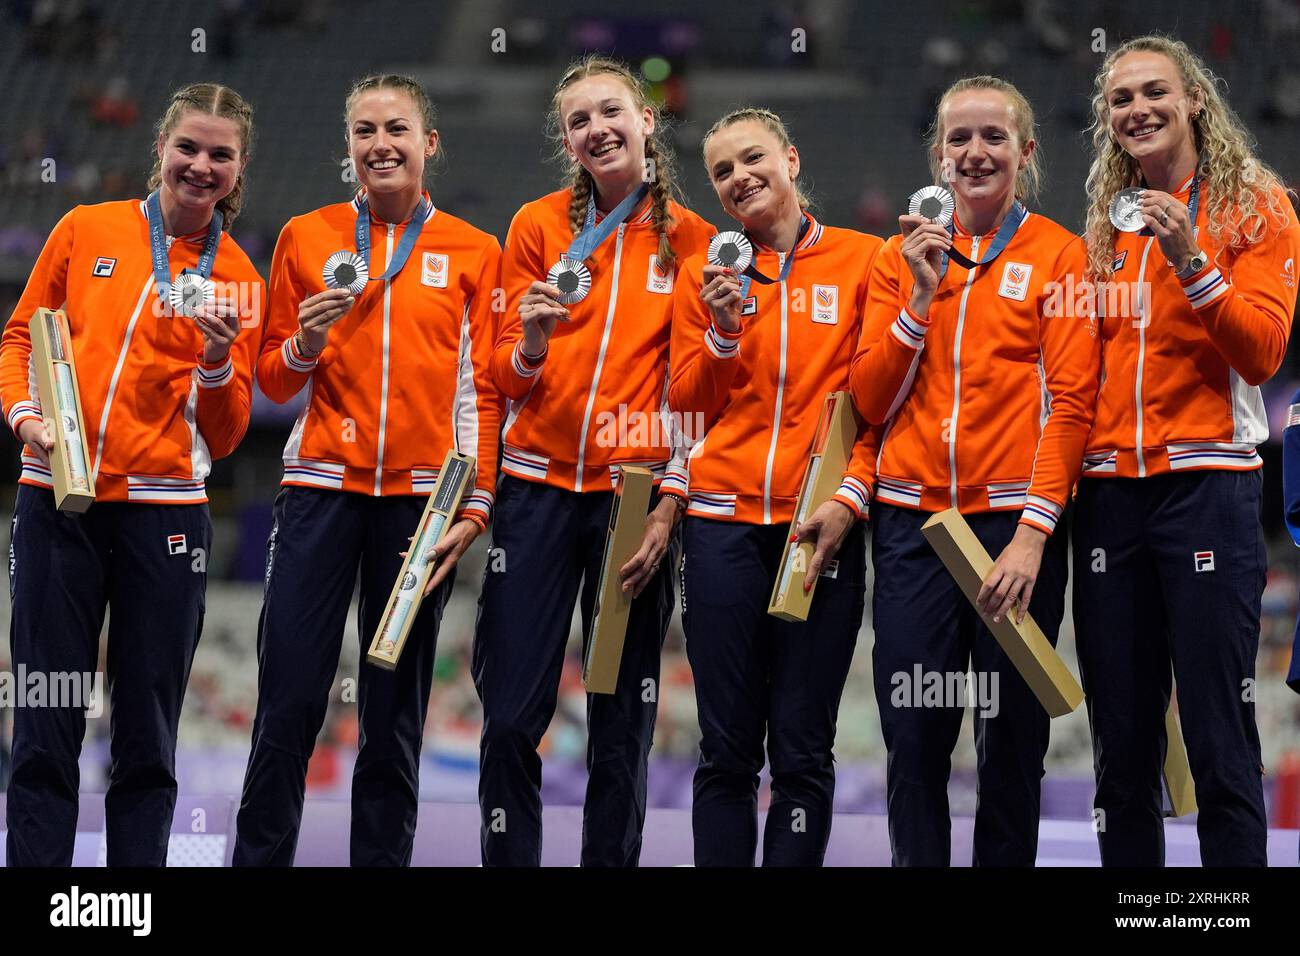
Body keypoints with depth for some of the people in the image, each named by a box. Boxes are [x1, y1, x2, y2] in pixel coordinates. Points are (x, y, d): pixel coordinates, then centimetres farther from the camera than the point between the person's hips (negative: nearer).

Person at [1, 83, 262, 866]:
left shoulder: (238, 278, 6)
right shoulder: (87, 230, 6)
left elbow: (223, 439, 7)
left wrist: (218, 359, -11)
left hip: (164, 512, 1)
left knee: (148, 739, 4)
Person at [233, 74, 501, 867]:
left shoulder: (474, 253, 8)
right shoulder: (307, 238, 10)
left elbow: (482, 389, 5)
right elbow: (274, 379, 12)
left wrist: (475, 505, -2)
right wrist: (305, 345, -9)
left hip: (423, 496, 0)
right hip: (323, 488, 0)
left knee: (395, 712, 2)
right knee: (289, 700, -6)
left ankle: (383, 859, 7)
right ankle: (260, 858, 0)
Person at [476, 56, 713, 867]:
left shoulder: (691, 238, 3)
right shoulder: (539, 226, 5)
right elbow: (505, 376, 6)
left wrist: (672, 503, -6)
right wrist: (531, 346, -16)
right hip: (540, 485, 1)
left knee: (622, 724, 3)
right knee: (511, 713, -2)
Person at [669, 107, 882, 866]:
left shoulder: (861, 260, 5)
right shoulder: (706, 275, 11)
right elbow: (685, 404, 11)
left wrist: (850, 497, -7)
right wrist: (721, 335, -6)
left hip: (822, 526, -1)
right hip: (725, 522, 2)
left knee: (803, 750, 0)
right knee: (728, 749, 1)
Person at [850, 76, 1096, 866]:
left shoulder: (1058, 254, 2)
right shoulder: (904, 256, 11)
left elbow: (1071, 402, -4)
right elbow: (873, 400, 6)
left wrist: (1034, 532, -13)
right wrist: (920, 297, -6)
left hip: (1017, 524, -2)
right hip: (914, 519, 2)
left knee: (1011, 740, 2)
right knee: (914, 735, 0)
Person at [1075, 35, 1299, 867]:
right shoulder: (1106, 224, 16)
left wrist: (1192, 264, -20)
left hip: (1207, 483, -5)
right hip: (1111, 489, 5)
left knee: (1220, 742, -8)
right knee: (1122, 745, 6)